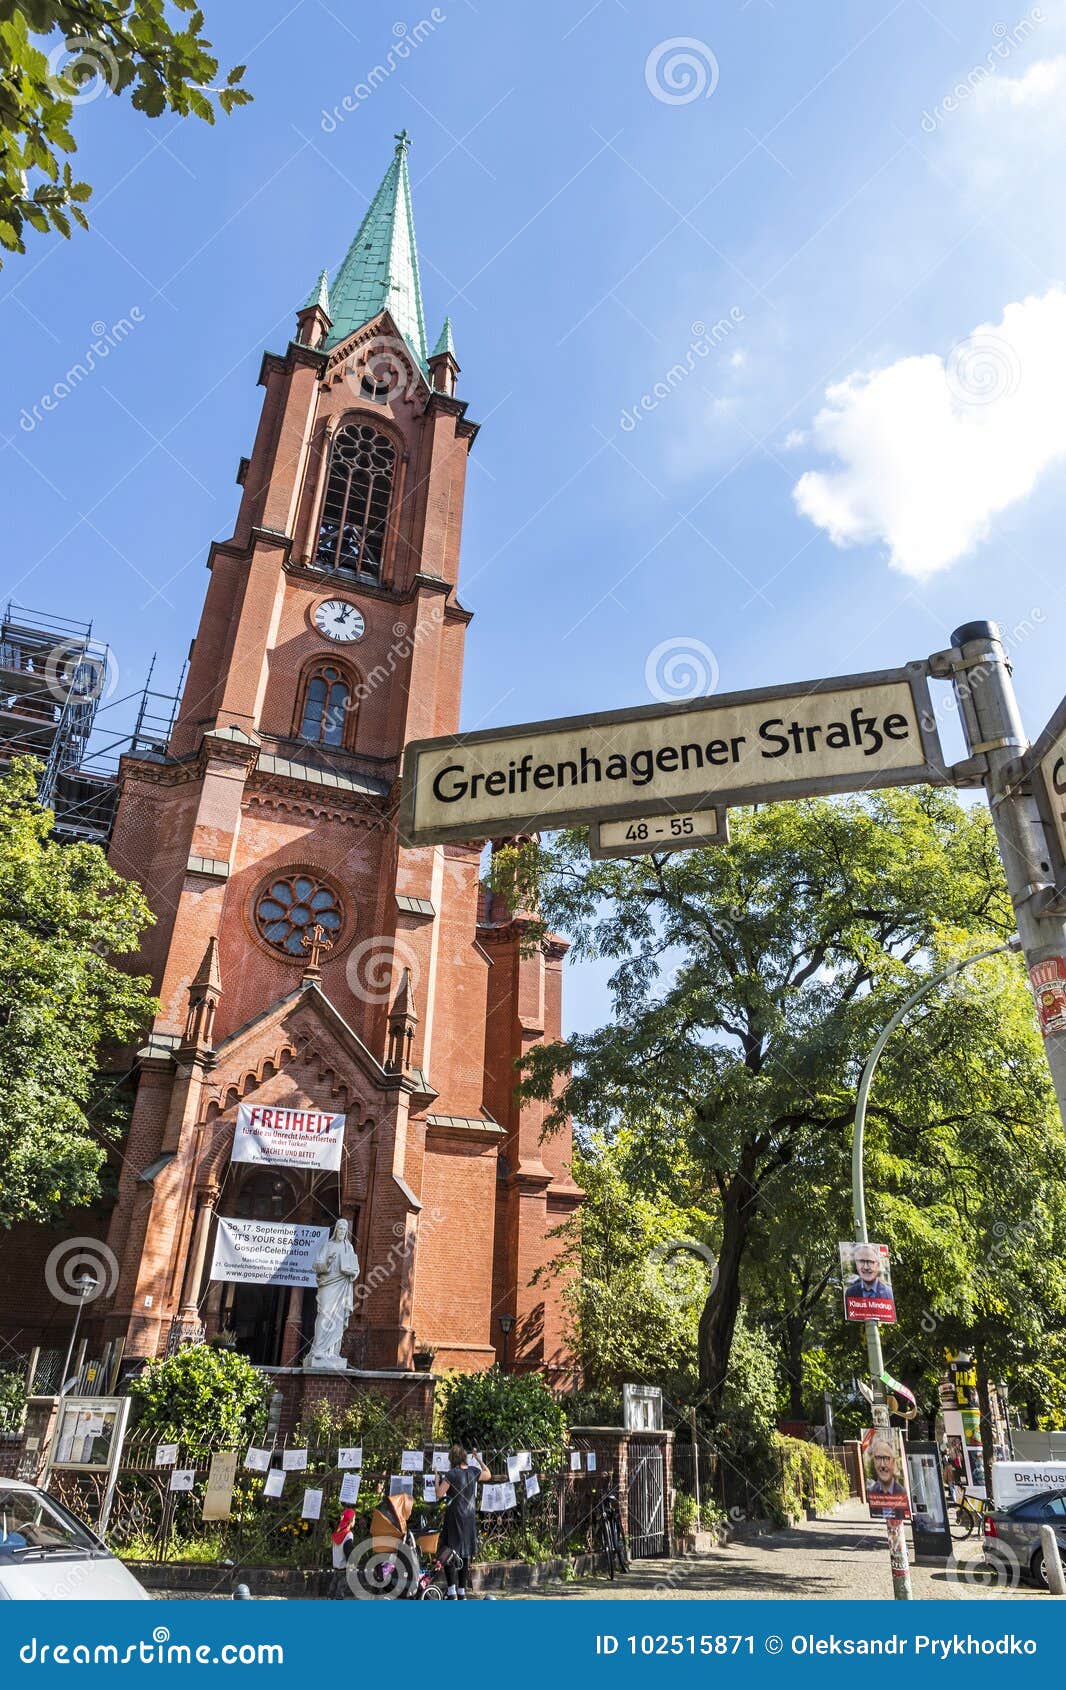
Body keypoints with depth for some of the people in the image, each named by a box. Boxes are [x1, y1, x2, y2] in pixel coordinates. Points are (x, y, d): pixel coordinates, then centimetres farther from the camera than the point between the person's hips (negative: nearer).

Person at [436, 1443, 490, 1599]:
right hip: (470, 1517, 5)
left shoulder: (451, 1474, -13)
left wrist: (437, 1478, 0)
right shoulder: (473, 1471, 2)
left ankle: (452, 1592, -9)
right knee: (466, 1553, 12)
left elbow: (439, 1494, -14)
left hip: (454, 1516, -5)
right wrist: (478, 1458, 27)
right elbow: (488, 1475, 22)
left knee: (451, 1551, -2)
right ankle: (462, 1591, 18)